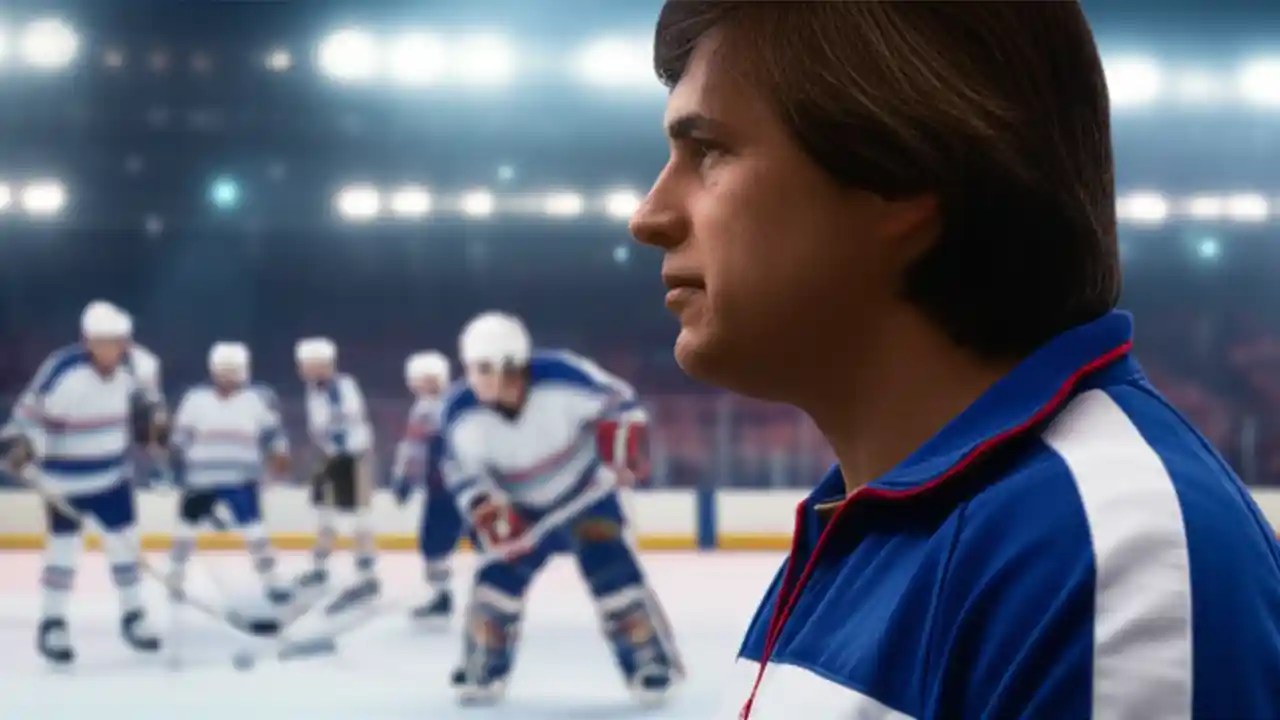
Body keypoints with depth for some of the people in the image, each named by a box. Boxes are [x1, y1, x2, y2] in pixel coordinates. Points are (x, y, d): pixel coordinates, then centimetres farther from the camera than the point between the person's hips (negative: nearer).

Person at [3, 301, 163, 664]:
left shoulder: (124, 366, -5)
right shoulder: (61, 368, -24)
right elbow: (30, 409, -20)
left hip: (112, 474, 5)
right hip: (66, 479, -5)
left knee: (124, 542, 9)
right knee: (63, 548, 0)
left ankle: (133, 617, 23)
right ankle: (52, 627, 11)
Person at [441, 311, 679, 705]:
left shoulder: (561, 377, -31)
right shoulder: (462, 413, -23)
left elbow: (617, 399, -17)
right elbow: (460, 470, -9)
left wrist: (620, 440, -31)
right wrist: (487, 512, -22)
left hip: (585, 493, -2)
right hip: (520, 508, 2)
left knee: (613, 569, -14)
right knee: (498, 576, -10)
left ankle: (652, 661, -4)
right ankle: (482, 671, 9)